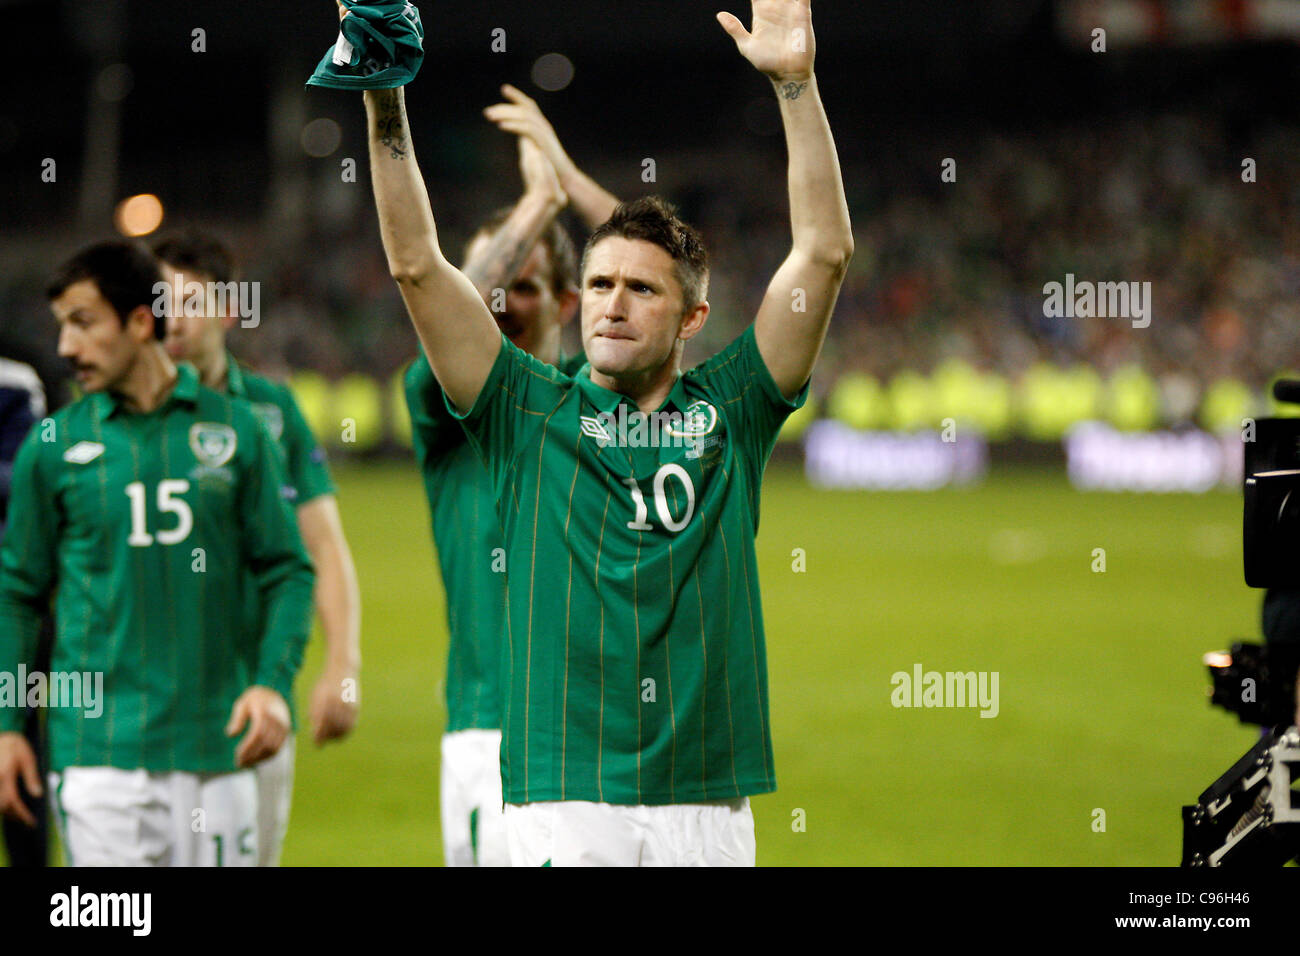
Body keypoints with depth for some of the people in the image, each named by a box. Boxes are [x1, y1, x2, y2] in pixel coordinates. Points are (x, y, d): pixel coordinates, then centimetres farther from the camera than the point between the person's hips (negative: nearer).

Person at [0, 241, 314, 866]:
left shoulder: (234, 431, 6)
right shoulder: (52, 447, 4)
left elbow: (287, 570, 9)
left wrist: (274, 681, -6)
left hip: (214, 747, 1)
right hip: (97, 756, -1)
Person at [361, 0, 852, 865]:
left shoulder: (729, 410, 10)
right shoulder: (531, 412, 9)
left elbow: (825, 251, 4)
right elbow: (417, 265, 2)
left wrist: (796, 83, -4)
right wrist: (386, 107, -8)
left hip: (709, 801, 1)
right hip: (563, 798, -1)